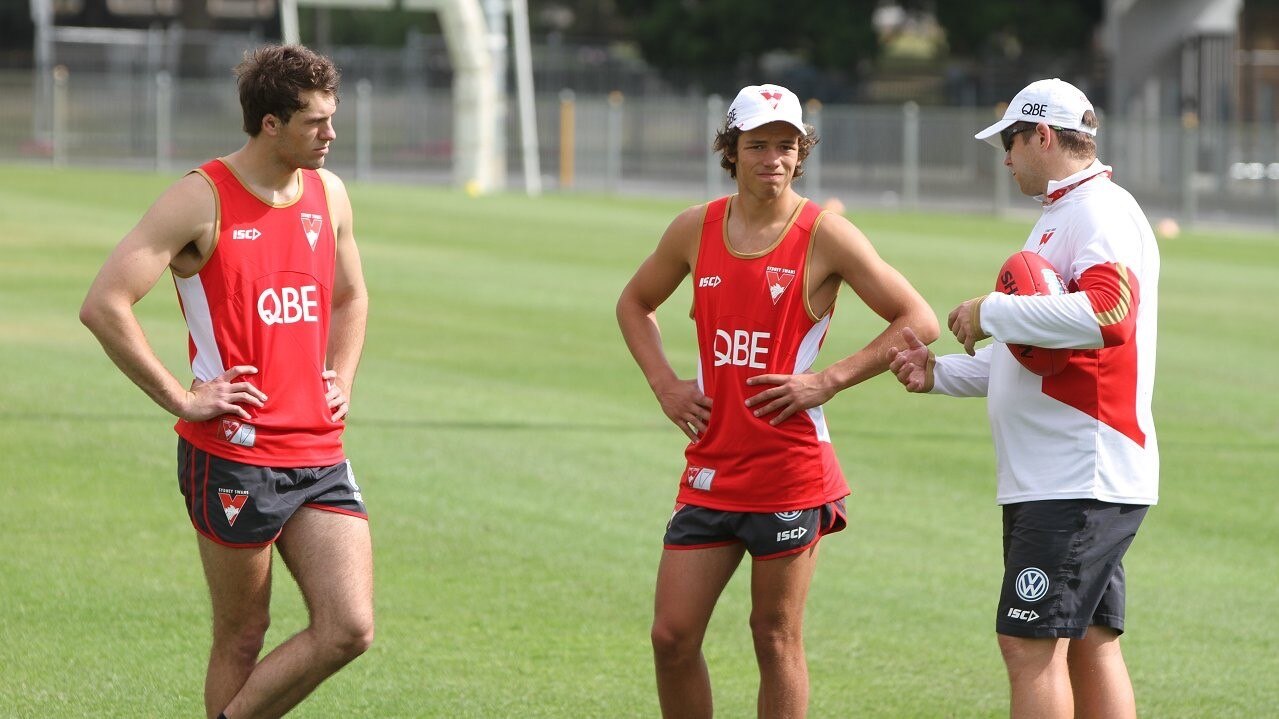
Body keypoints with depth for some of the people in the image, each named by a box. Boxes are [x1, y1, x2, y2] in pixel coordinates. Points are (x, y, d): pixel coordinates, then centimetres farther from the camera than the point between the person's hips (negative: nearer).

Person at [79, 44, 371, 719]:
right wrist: (181, 398, -14)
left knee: (349, 628, -5)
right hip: (234, 459, -6)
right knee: (242, 638, 2)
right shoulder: (202, 199, -10)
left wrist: (341, 380, 13)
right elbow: (103, 305, -16)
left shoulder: (328, 194, 10)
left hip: (319, 455, 6)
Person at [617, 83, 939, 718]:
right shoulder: (696, 229, 7)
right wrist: (664, 384, 9)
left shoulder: (825, 236, -6)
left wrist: (829, 380, -13)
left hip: (790, 470, -4)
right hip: (709, 468, 4)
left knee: (776, 637, 1)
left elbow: (918, 321, -6)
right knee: (672, 635, 2)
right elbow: (635, 304, 25)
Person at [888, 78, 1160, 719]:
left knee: (1030, 642, -13)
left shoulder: (1100, 211, -11)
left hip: (1080, 480, -11)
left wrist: (992, 313, -21)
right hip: (1053, 480, 11)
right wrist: (940, 373, 19)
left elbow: (1107, 312, -30)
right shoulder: (1061, 215, 22)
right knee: (1087, 644, 10)